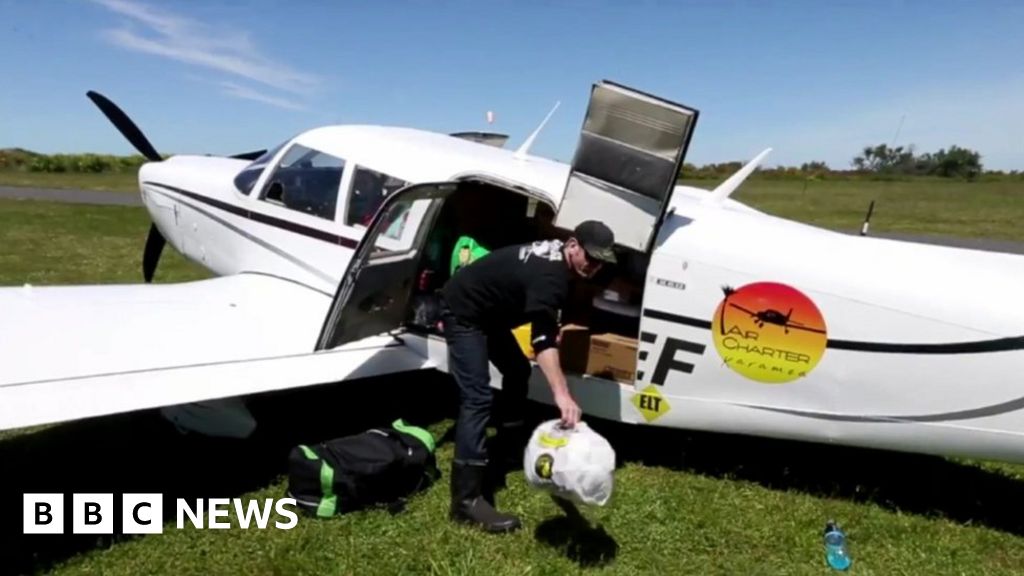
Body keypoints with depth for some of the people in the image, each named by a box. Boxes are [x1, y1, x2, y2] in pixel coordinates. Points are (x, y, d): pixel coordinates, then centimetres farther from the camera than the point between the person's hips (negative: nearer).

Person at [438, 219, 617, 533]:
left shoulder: (554, 254, 0)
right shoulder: (550, 275, -30)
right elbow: (543, 340, -43)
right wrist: (562, 394, -52)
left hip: (485, 310, 11)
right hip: (462, 311, -11)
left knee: (517, 370, 21)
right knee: (477, 398, -19)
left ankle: (507, 447, 38)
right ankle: (467, 499, -21)